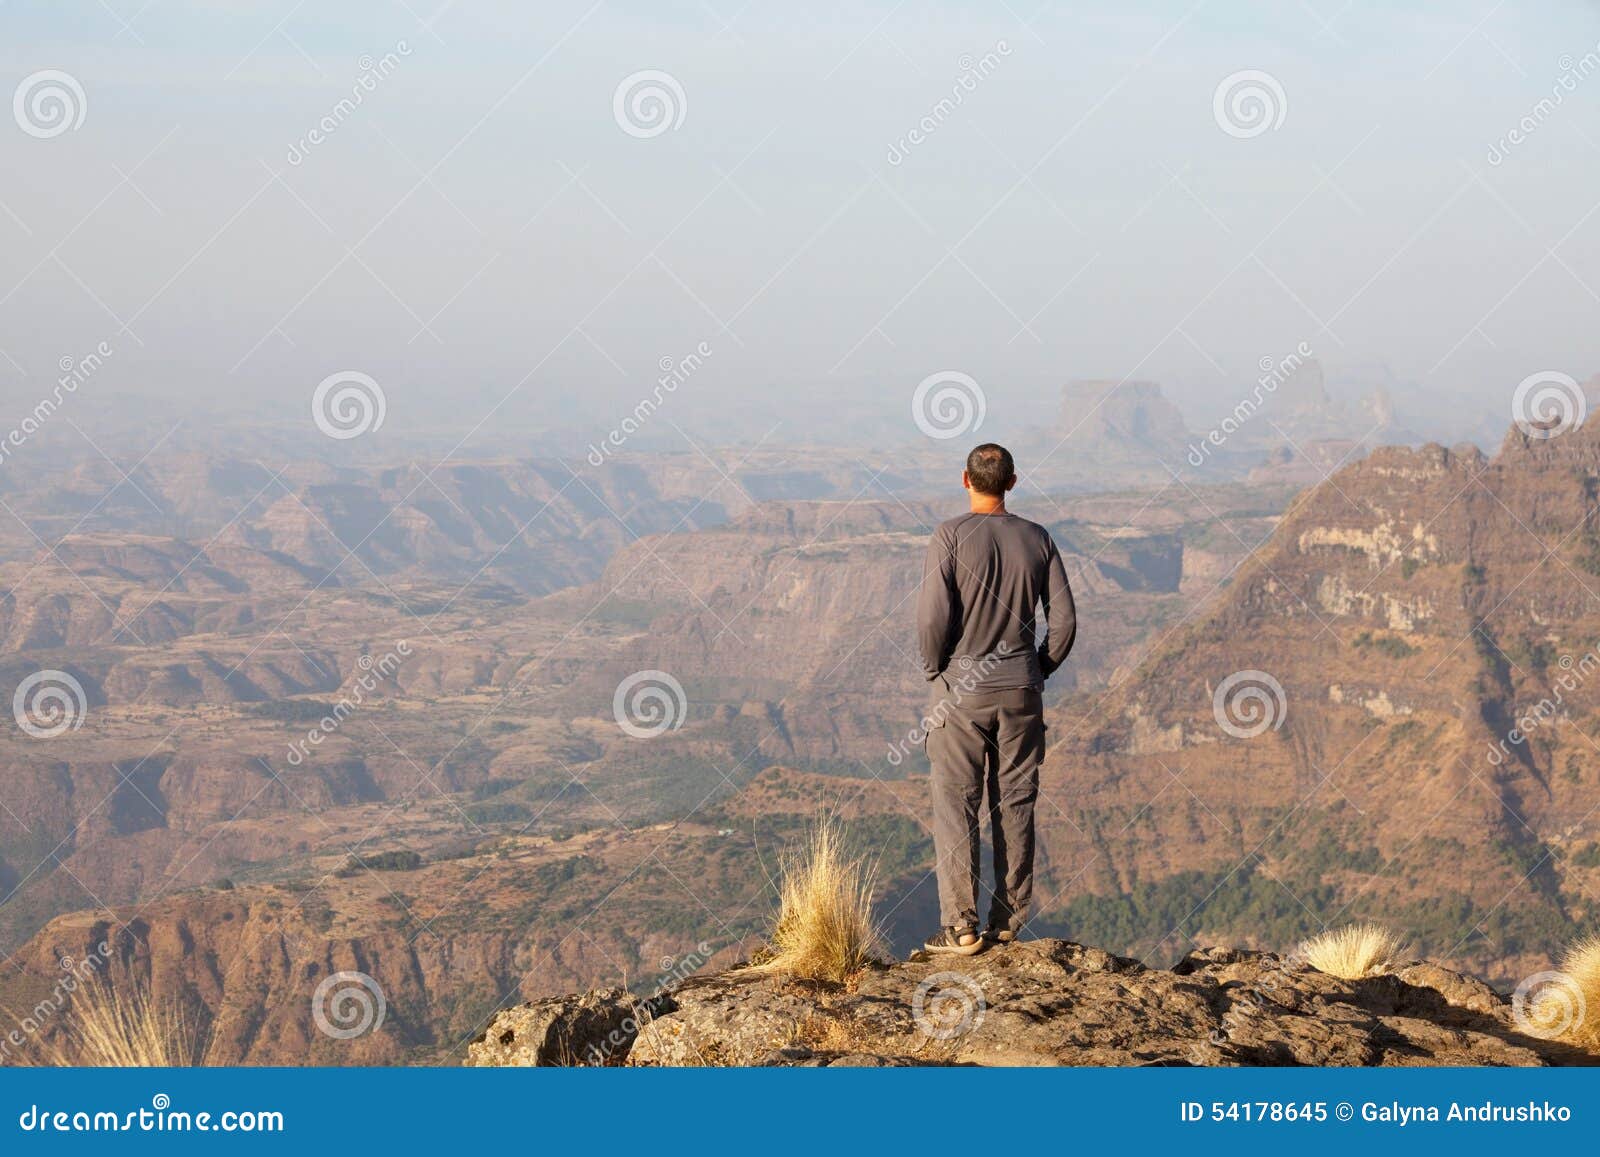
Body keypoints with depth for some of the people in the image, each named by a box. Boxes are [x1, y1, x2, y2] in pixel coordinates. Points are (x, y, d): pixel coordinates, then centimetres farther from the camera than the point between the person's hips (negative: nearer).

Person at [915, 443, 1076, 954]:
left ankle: (960, 925, -3)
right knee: (1015, 806, 9)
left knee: (955, 804, 1)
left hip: (961, 688, -3)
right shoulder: (1037, 539, 2)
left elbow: (932, 616, -14)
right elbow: (1064, 620, 2)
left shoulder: (951, 537, -10)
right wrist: (1038, 671, 14)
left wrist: (934, 669, 2)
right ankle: (1009, 923, 12)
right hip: (1021, 692, 4)